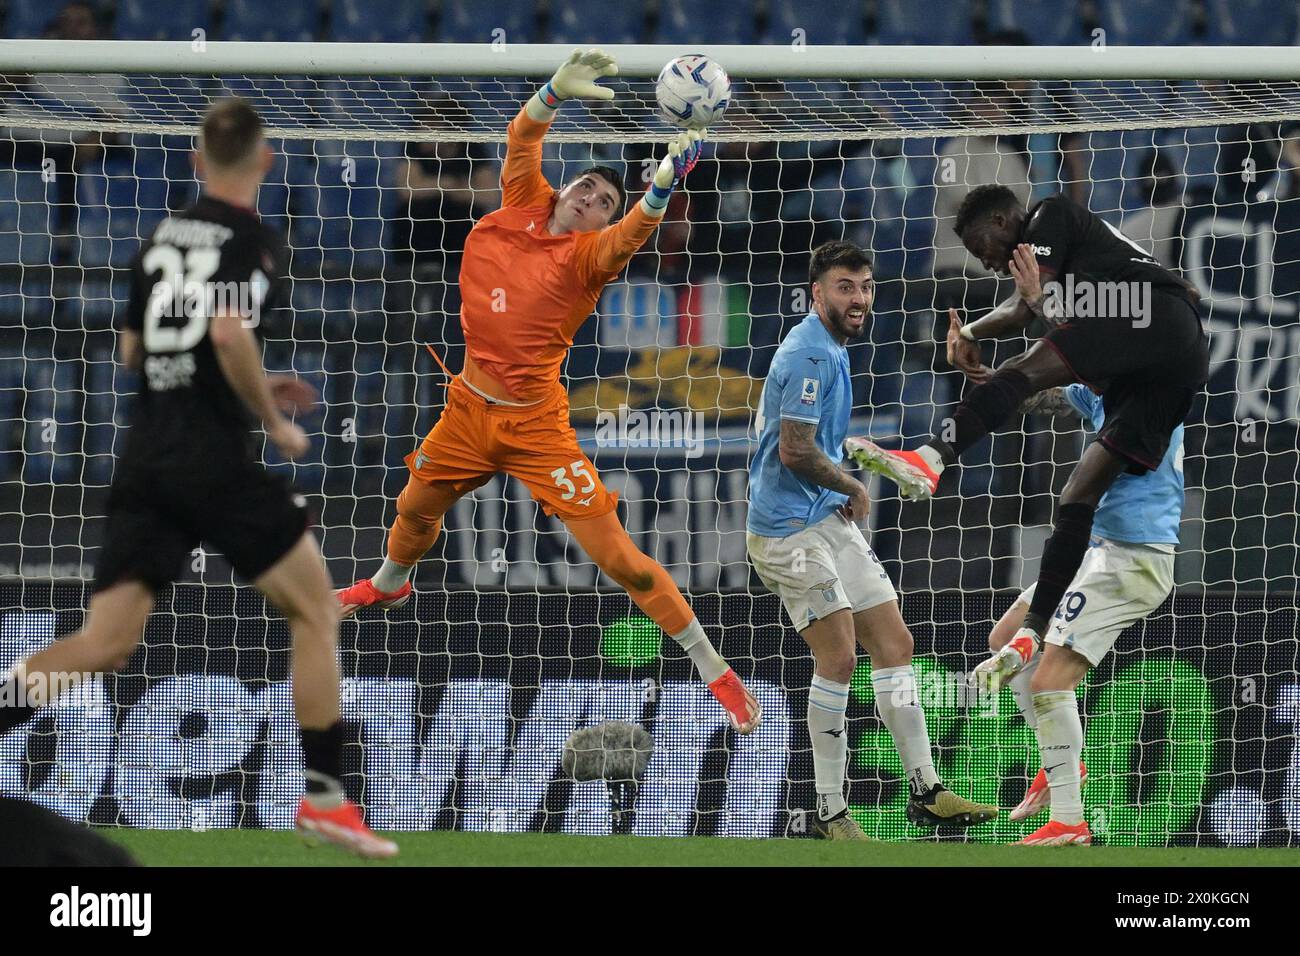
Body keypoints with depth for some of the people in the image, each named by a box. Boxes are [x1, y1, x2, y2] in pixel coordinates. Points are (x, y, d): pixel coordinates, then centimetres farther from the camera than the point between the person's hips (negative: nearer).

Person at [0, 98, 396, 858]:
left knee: (104, 645, 3)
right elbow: (229, 333, -22)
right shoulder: (258, 243, -6)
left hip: (146, 461, 6)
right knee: (317, 612, 9)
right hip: (216, 461, -6)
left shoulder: (163, 239, 16)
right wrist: (275, 420, -8)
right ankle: (326, 794, 6)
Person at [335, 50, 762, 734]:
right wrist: (556, 92, -28)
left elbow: (628, 236, -34)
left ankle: (714, 670, -3)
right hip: (469, 408, 6)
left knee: (616, 554, -11)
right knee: (415, 510, 27)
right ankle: (389, 585, 62)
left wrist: (661, 186, -53)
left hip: (534, 426, -6)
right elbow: (522, 139, -9)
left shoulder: (590, 253, -13)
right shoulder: (523, 208, 1)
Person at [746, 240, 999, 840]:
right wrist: (853, 488, -8)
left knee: (894, 644, 8)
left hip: (828, 520, 10)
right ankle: (830, 813, -8)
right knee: (838, 656, -14)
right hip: (790, 527, -10)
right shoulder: (811, 354, -17)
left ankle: (925, 791, 13)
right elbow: (795, 453, -23)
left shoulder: (829, 349, 16)